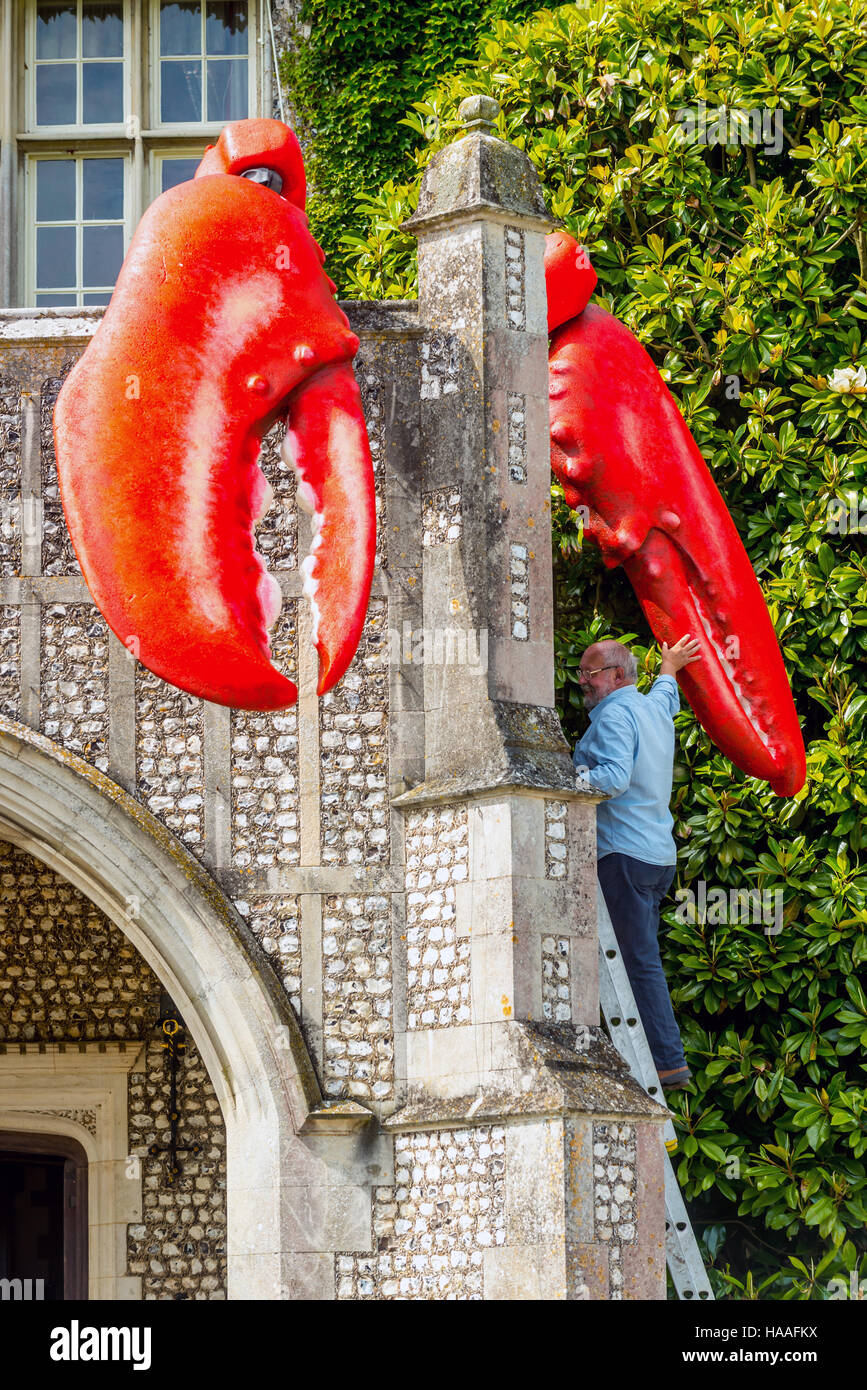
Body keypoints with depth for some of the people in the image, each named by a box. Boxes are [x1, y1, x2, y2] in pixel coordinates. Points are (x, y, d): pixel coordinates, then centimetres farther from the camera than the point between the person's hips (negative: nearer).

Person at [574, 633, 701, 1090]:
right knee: (639, 960, 11)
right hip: (660, 854, 10)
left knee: (639, 962, -10)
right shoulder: (654, 707, 16)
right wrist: (669, 669, 62)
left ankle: (669, 1061, -13)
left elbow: (615, 777, -27)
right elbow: (667, 696, 42)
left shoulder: (615, 715, -11)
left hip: (626, 856, -10)